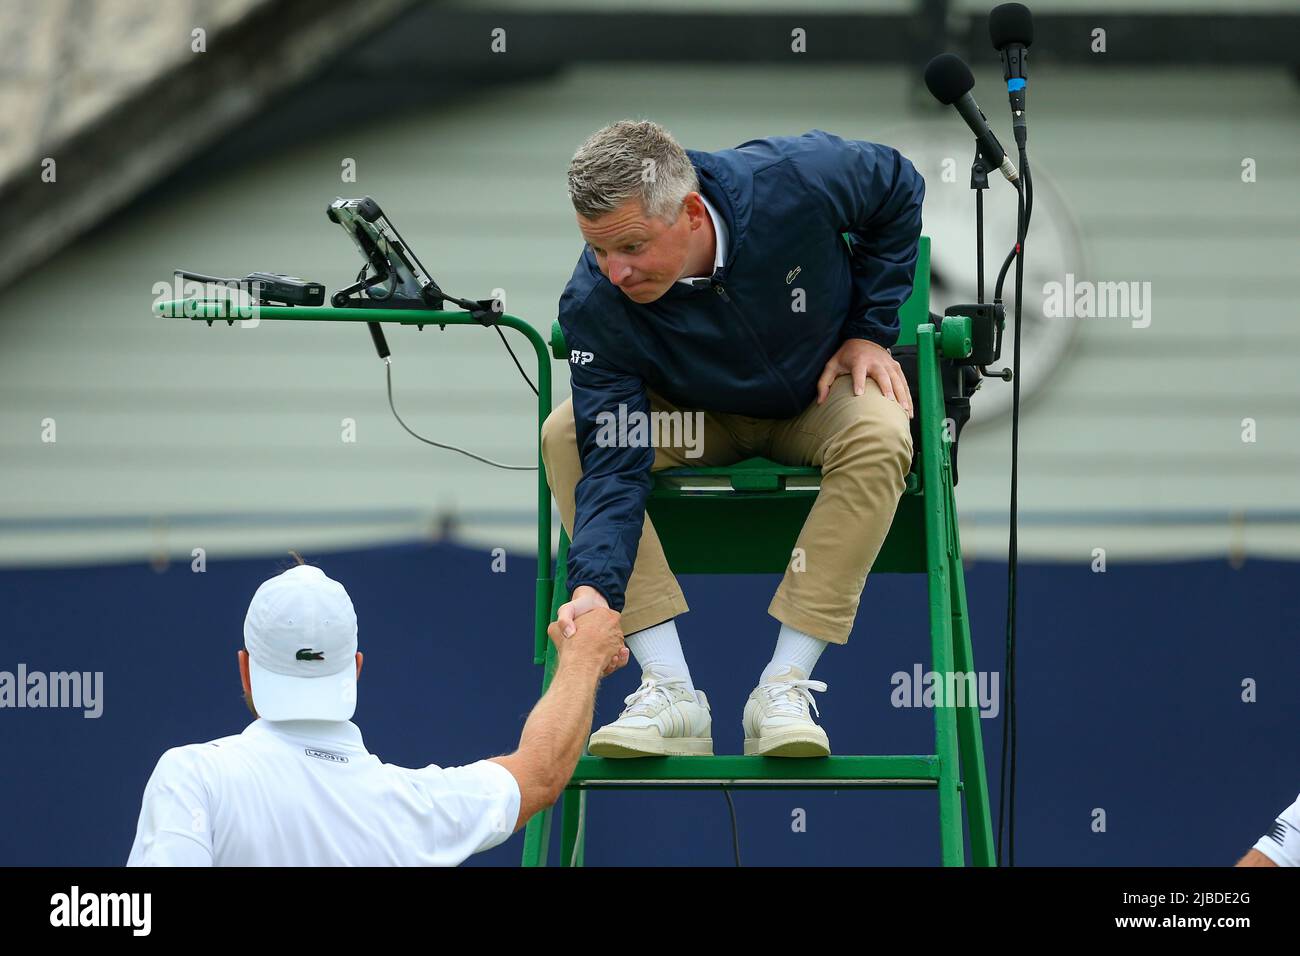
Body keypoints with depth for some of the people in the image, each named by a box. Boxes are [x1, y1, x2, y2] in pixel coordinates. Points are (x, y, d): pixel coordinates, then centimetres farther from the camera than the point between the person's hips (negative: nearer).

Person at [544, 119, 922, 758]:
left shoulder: (795, 180, -33)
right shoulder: (593, 304, -31)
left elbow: (899, 186, -10)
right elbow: (612, 461, -30)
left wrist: (870, 329, -11)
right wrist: (593, 586, -45)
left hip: (819, 395, -1)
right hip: (694, 416, 1)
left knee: (880, 437, -35)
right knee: (565, 436, -27)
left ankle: (782, 689, -32)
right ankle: (670, 690, -30)